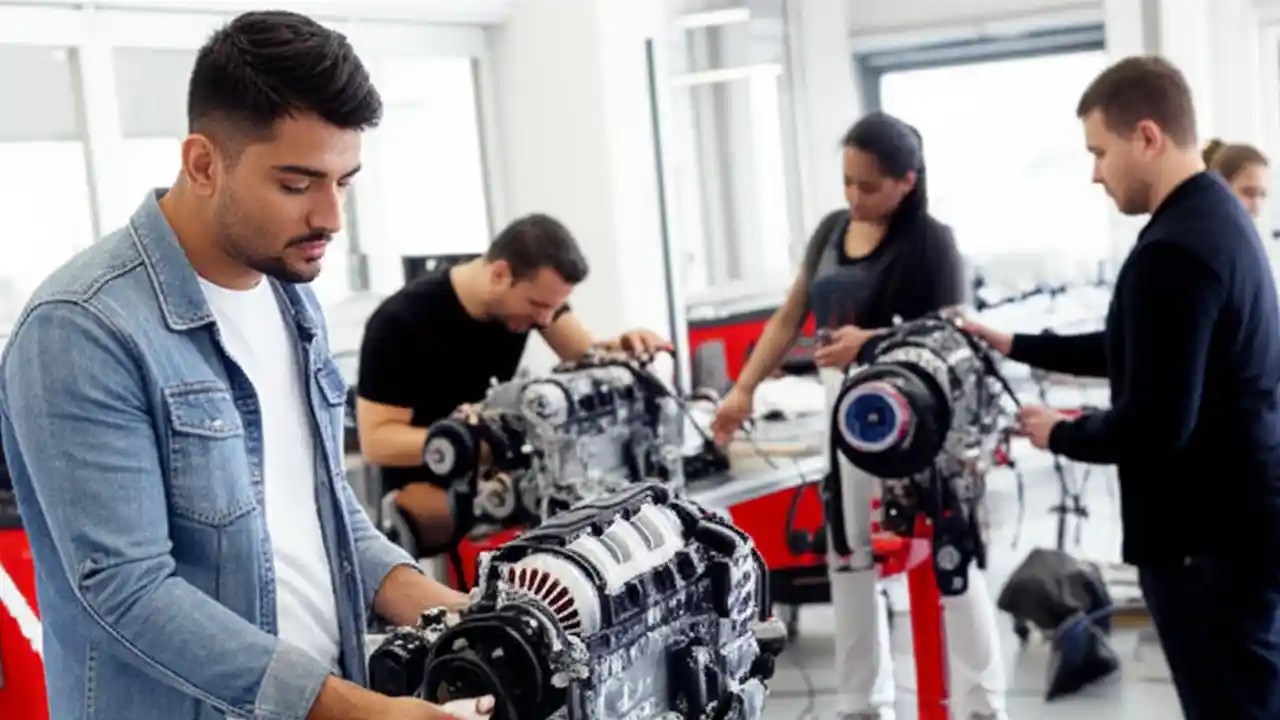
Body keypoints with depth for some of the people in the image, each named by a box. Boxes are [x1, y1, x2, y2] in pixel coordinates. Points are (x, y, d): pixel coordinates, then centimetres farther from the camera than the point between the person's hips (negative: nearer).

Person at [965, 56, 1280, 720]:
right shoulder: (1216, 215, 10)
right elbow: (1147, 353, 21)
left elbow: (1154, 425, -26)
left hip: (1208, 536, -10)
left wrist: (1059, 434, -8)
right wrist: (1016, 346, 20)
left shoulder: (1173, 250, -23)